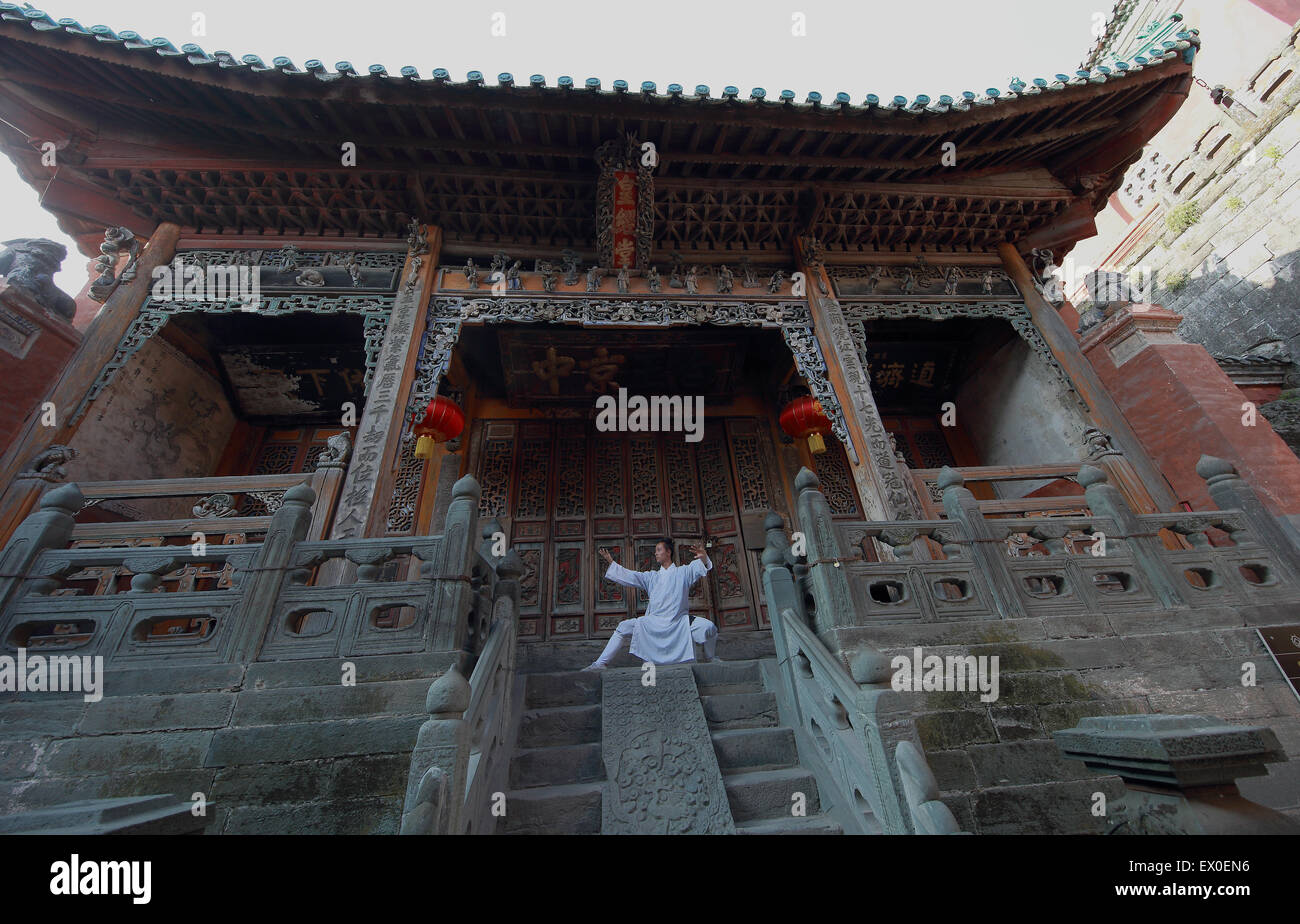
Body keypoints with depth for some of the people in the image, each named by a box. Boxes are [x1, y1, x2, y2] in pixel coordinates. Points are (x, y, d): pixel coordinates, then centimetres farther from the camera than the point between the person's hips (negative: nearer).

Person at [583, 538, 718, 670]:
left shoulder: (683, 572, 6)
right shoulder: (652, 577, 16)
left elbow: (700, 566, -10)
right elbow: (629, 576, 12)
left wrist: (703, 557, -34)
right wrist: (611, 561, 7)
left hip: (679, 623, -3)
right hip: (653, 622, 3)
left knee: (709, 627, -22)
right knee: (623, 627, -10)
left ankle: (709, 658, 7)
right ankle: (601, 663, -2)